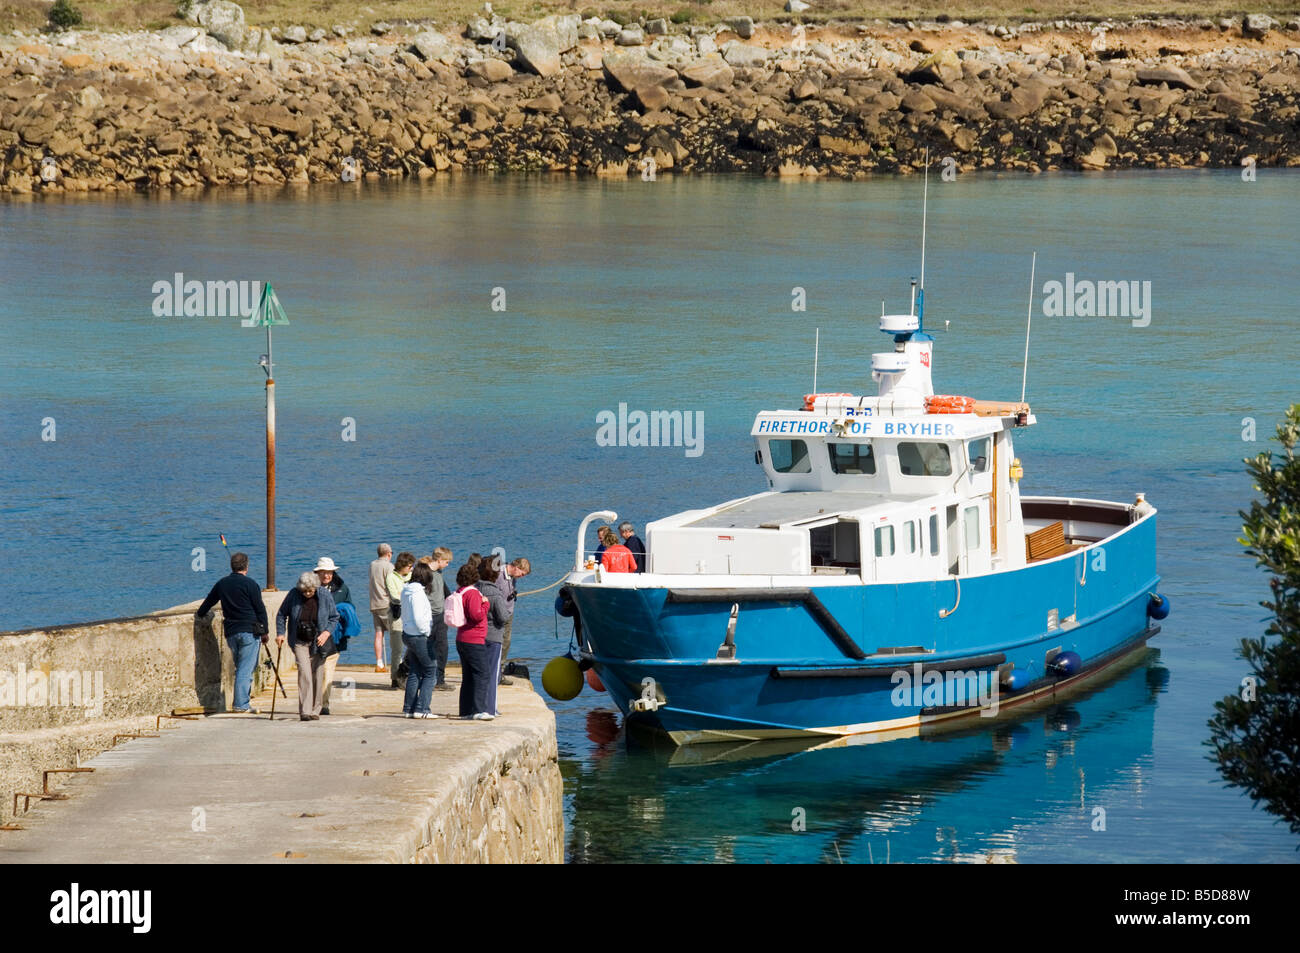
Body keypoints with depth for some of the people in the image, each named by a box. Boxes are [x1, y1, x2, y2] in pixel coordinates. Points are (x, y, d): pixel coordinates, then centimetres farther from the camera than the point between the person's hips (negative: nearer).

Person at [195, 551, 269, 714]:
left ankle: (241, 702, 14)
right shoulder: (250, 584, -6)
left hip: (231, 632, 5)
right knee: (246, 668, -6)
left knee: (241, 667, 16)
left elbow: (209, 601, 24)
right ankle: (241, 704, -12)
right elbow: (260, 609, -6)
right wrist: (264, 631, 2)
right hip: (250, 631, -5)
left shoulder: (222, 583, 10)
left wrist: (200, 613, 43)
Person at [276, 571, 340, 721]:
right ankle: (305, 711, -16)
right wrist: (280, 633, -4)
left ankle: (315, 710, 14)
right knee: (304, 673, -14)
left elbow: (334, 618, 3)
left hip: (318, 642, 1)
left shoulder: (324, 596, -7)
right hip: (300, 641, -1)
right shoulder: (293, 594, -7)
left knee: (317, 675, 2)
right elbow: (282, 614, 6)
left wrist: (327, 632, -13)